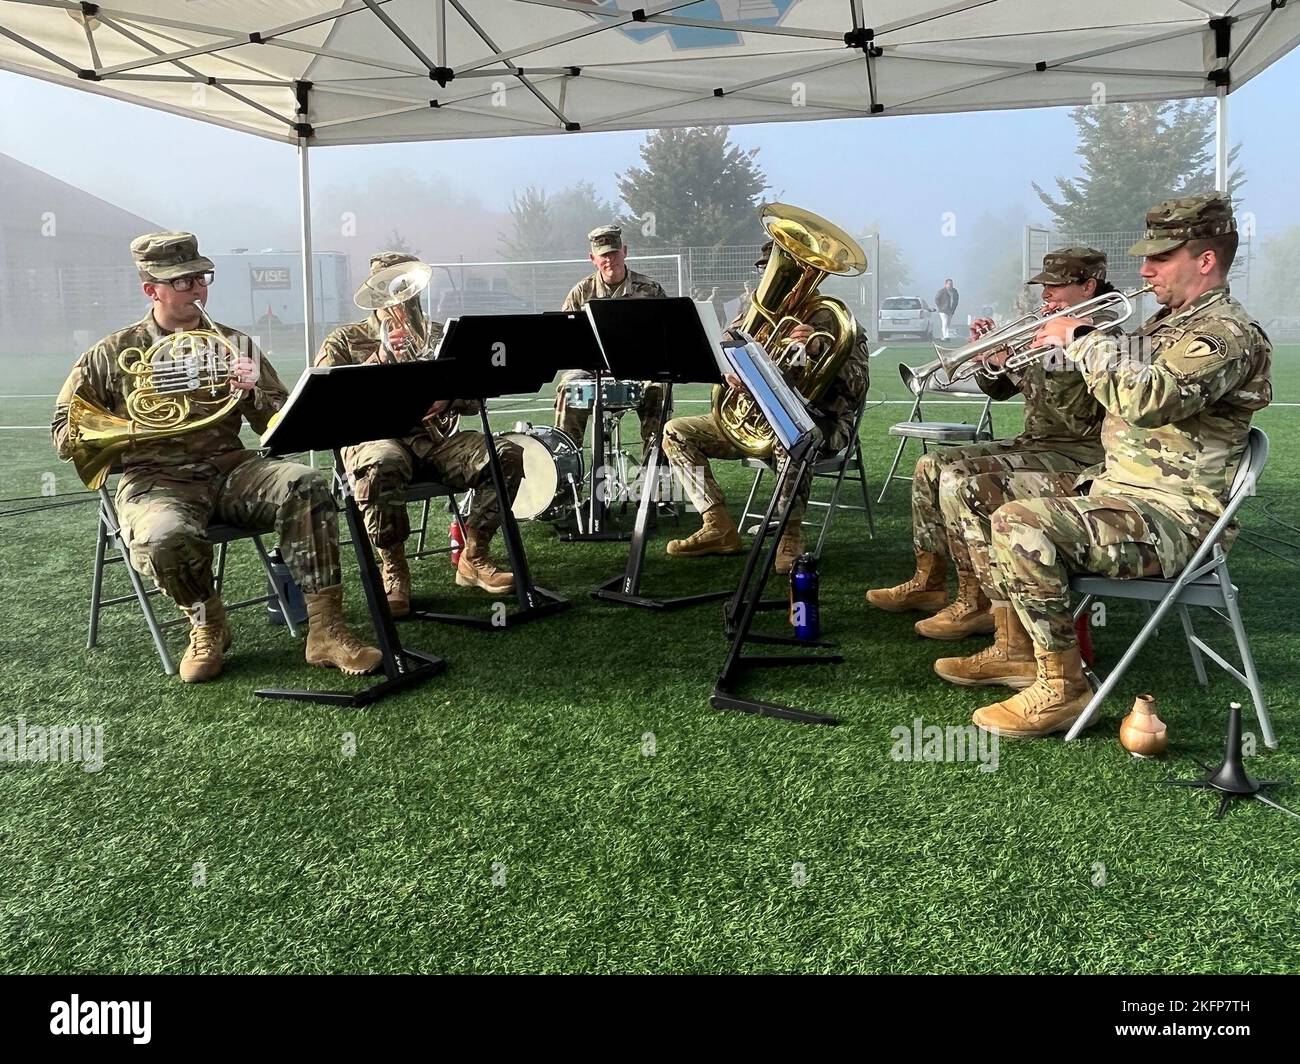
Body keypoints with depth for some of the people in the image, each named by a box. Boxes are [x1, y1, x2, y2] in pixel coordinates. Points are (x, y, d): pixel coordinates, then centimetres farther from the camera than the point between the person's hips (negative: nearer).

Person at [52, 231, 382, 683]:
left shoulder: (233, 345, 12)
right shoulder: (111, 356, 9)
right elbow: (65, 435, 10)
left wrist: (255, 391, -14)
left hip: (231, 469, 2)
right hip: (156, 479, -2)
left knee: (307, 485, -28)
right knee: (165, 538, -37)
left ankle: (325, 629, -26)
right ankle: (207, 624, -4)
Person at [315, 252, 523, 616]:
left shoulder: (437, 335, 20)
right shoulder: (345, 340, 11)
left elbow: (474, 402, 15)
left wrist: (448, 399, -9)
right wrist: (379, 359, -13)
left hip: (436, 439, 4)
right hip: (378, 438, -3)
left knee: (506, 455, -21)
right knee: (380, 465, -40)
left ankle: (473, 557, -9)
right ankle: (394, 569, -20)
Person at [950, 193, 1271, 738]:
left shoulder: (1228, 333, -14)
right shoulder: (1166, 322, 18)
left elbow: (1146, 399, -31)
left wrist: (1084, 340, -18)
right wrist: (1070, 340, 12)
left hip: (1171, 517, -10)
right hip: (1117, 494, 11)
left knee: (1020, 526, -30)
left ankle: (1063, 687, -18)